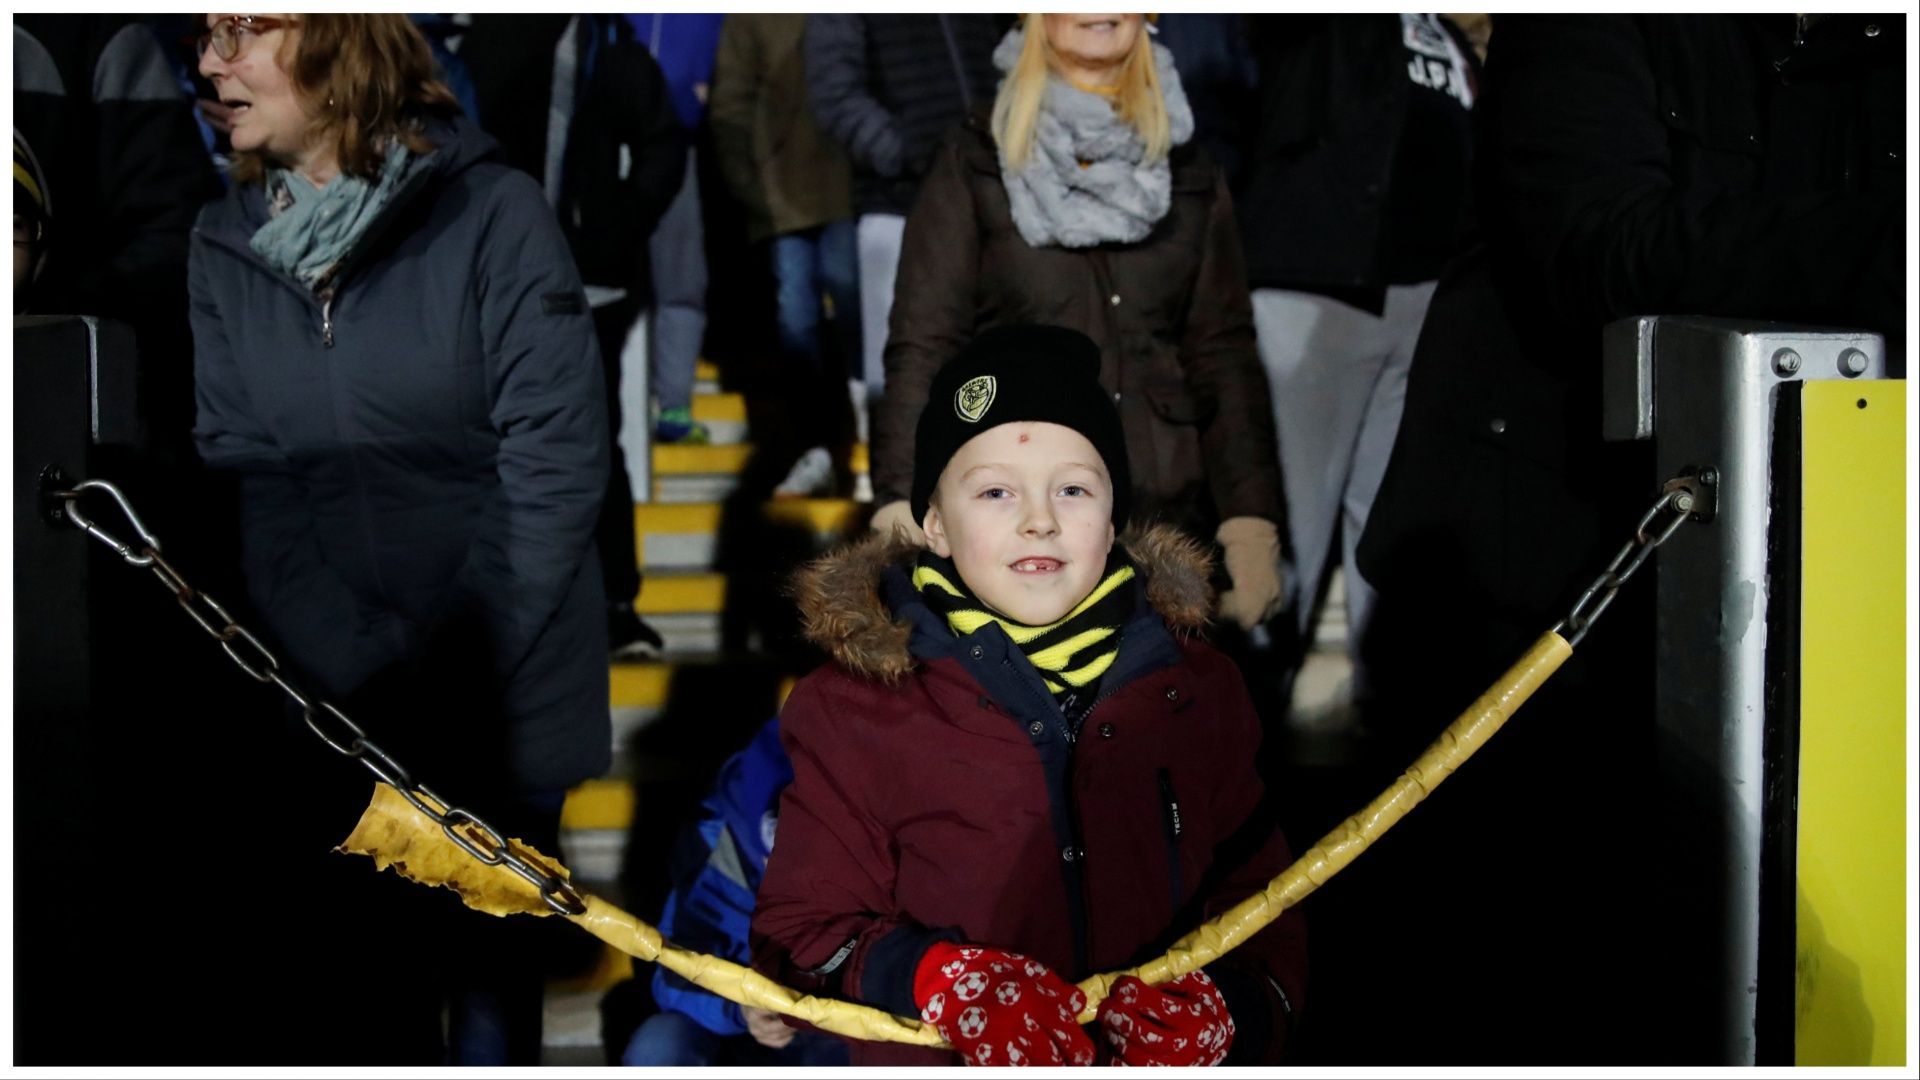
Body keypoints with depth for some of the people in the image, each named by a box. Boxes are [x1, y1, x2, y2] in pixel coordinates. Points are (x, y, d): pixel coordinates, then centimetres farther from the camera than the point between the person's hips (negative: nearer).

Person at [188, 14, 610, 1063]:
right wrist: (363, 677, -13)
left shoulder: (493, 215, -9)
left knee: (486, 975, 8)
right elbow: (240, 471, -2)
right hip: (326, 713, 3)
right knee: (349, 985, 7)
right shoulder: (225, 243, 3)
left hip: (504, 708, -3)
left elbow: (558, 464, -11)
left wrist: (459, 683, -15)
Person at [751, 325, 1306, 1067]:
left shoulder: (1195, 691, 8)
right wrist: (936, 978, -14)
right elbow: (803, 933, 3)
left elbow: (1262, 908, 11)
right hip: (933, 1063, -1)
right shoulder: (857, 710, 1)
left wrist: (1225, 1007, -9)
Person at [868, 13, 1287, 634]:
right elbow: (923, 346, -1)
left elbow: (1225, 352, 9)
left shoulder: (1189, 175, 13)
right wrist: (907, 517, -13)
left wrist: (1250, 528, -2)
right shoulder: (976, 163, 5)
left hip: (1167, 517, 3)